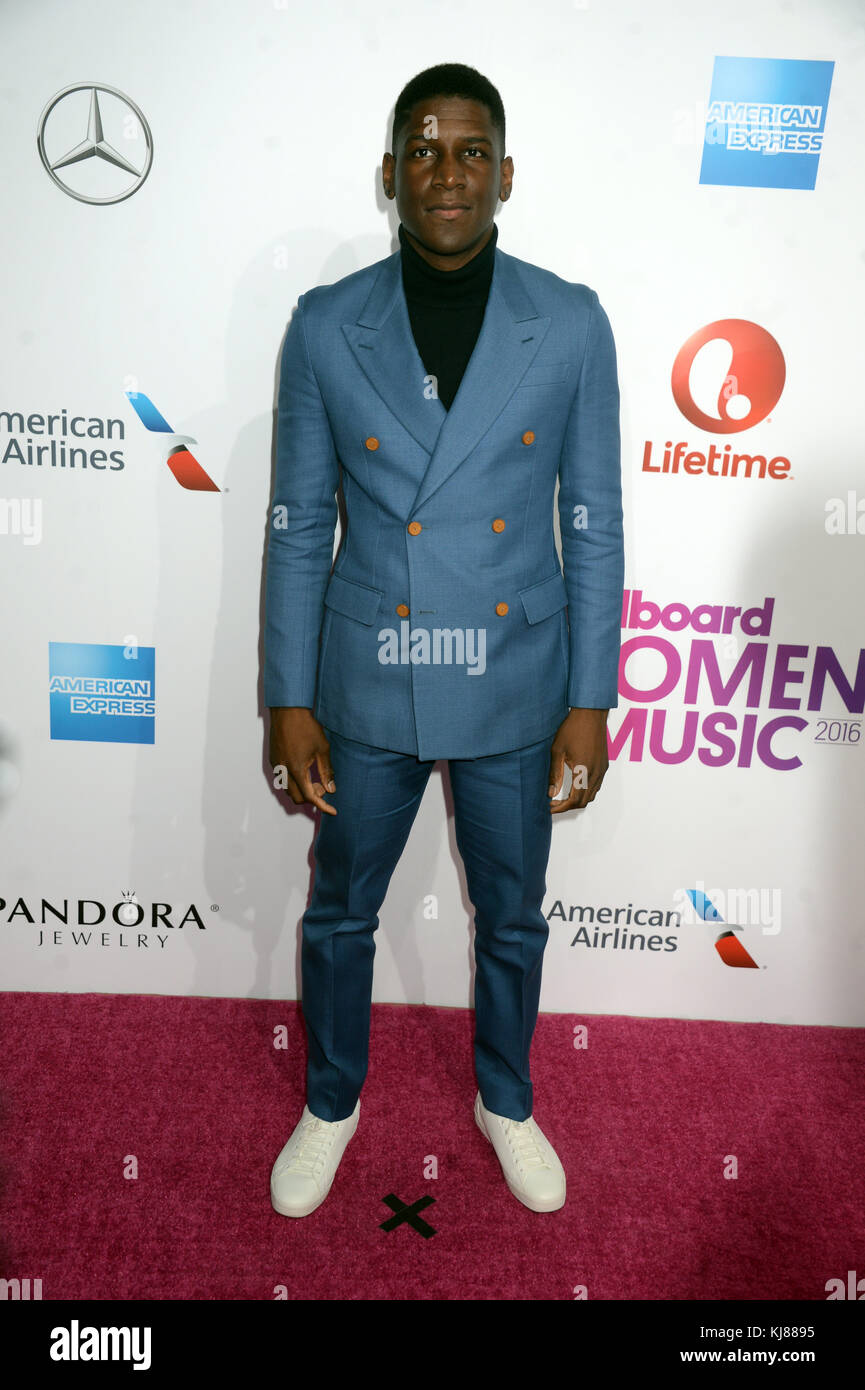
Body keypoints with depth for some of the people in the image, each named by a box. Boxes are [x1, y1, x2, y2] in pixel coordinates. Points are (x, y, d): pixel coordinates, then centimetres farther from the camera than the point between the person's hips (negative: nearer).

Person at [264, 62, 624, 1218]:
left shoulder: (572, 325, -5)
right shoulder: (326, 326, -4)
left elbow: (594, 526, -2)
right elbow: (299, 527, -1)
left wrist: (590, 703, -4)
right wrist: (289, 702, -3)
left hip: (514, 688, 0)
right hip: (368, 687, 0)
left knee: (512, 918, 18)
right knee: (340, 913, 17)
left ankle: (505, 1100, 47)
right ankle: (331, 1102, 45)